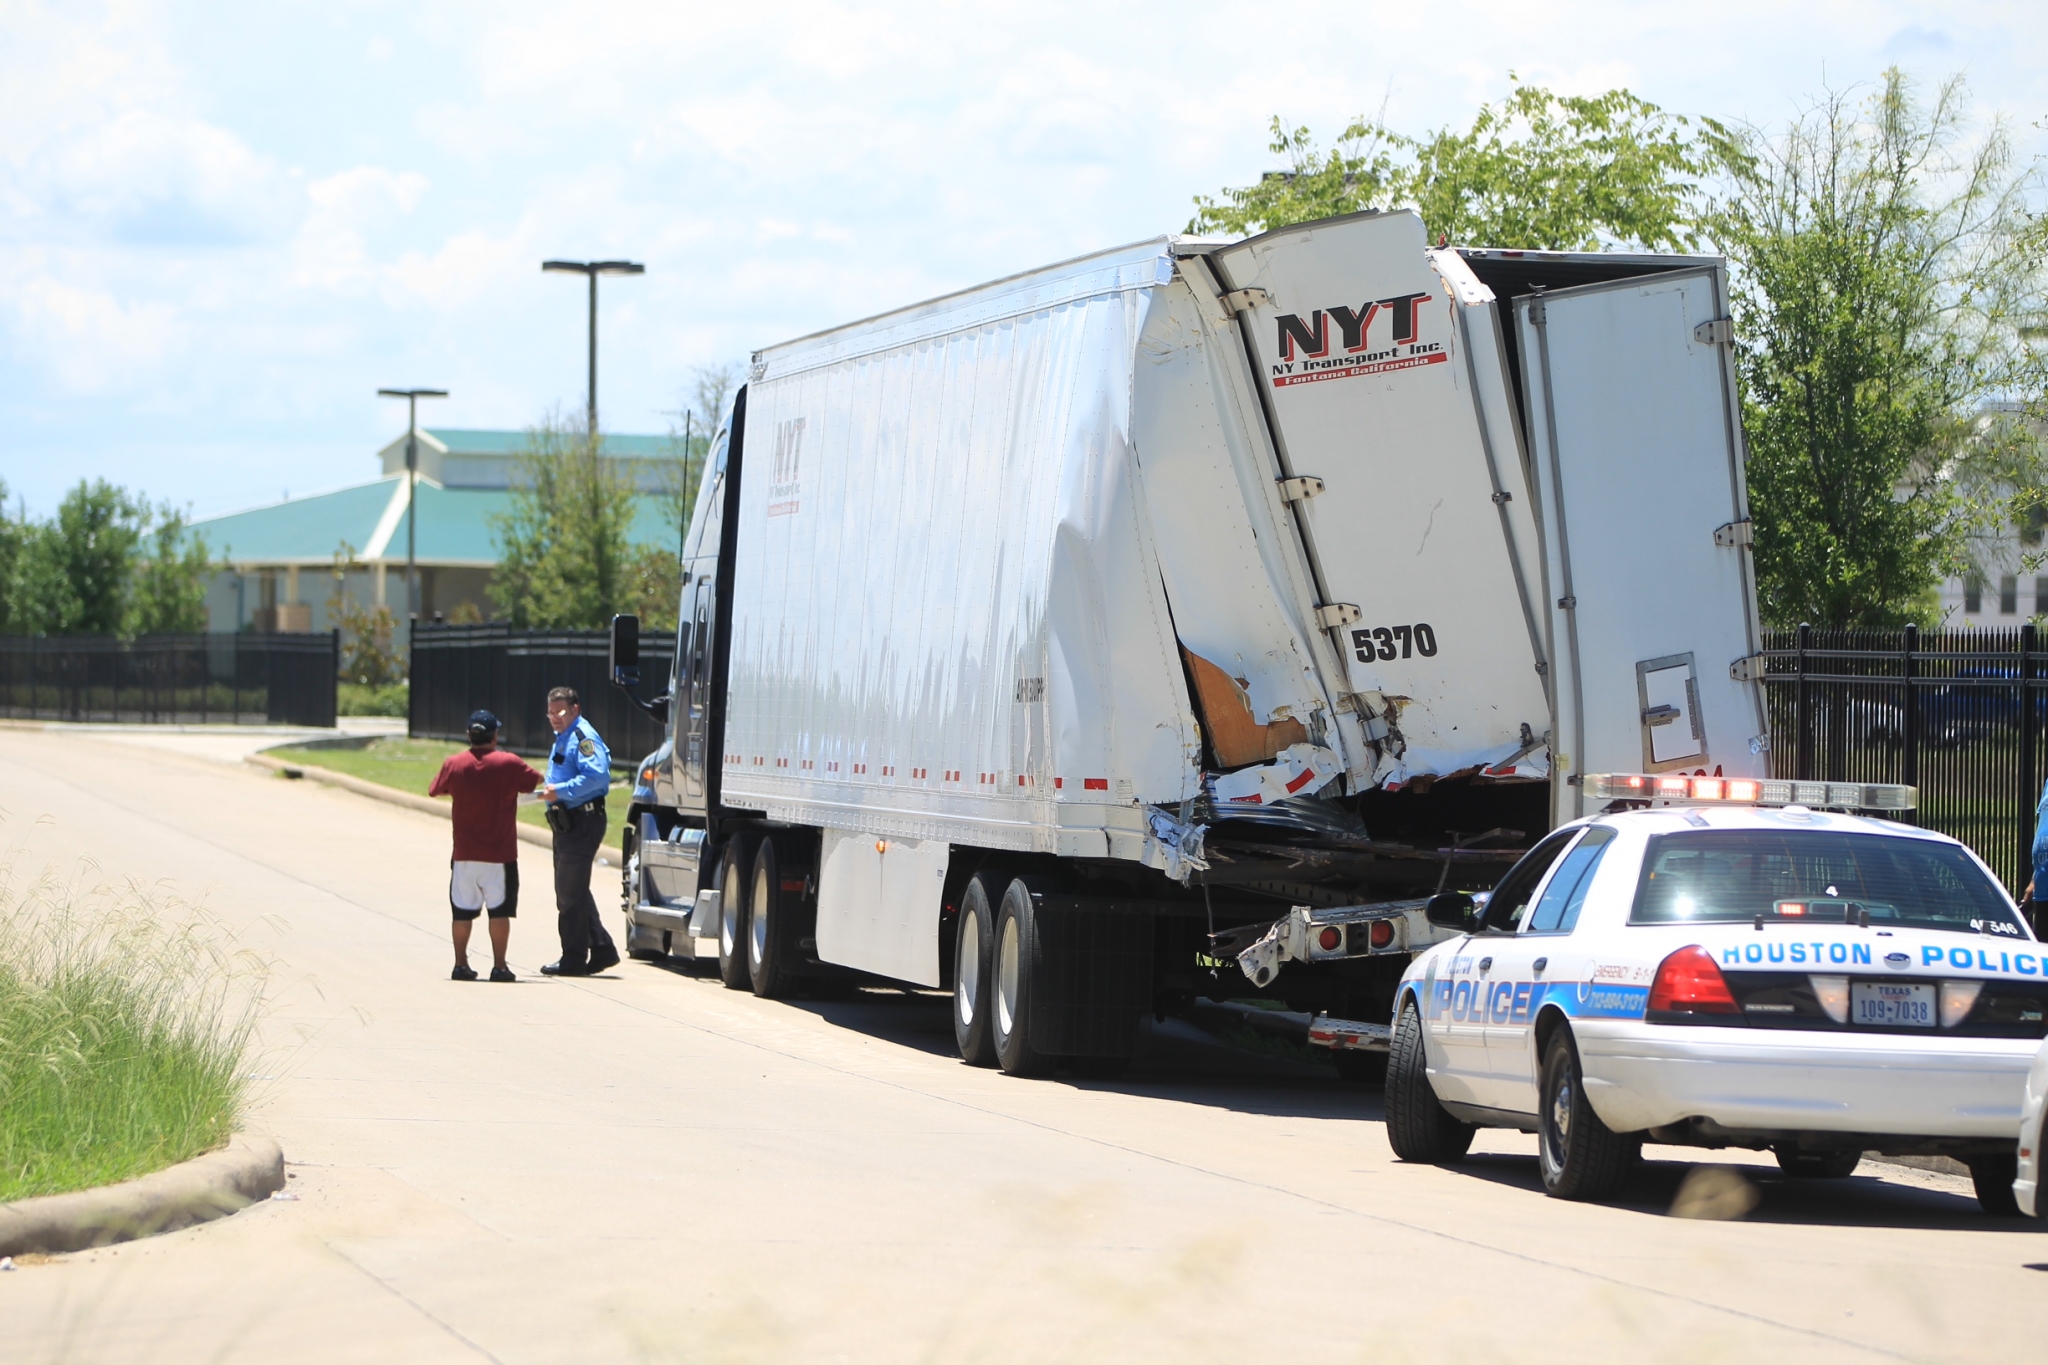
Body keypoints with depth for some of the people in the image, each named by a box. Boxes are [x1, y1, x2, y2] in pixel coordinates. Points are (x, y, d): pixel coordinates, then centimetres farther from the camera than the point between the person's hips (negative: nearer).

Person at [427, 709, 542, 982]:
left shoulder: (454, 764, -3)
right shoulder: (509, 763, -8)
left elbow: (435, 791, 12)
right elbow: (538, 781, 5)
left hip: (464, 854, 2)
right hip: (500, 853, -2)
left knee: (463, 911, 10)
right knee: (499, 910, 2)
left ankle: (461, 964, 12)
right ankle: (499, 966, -2)